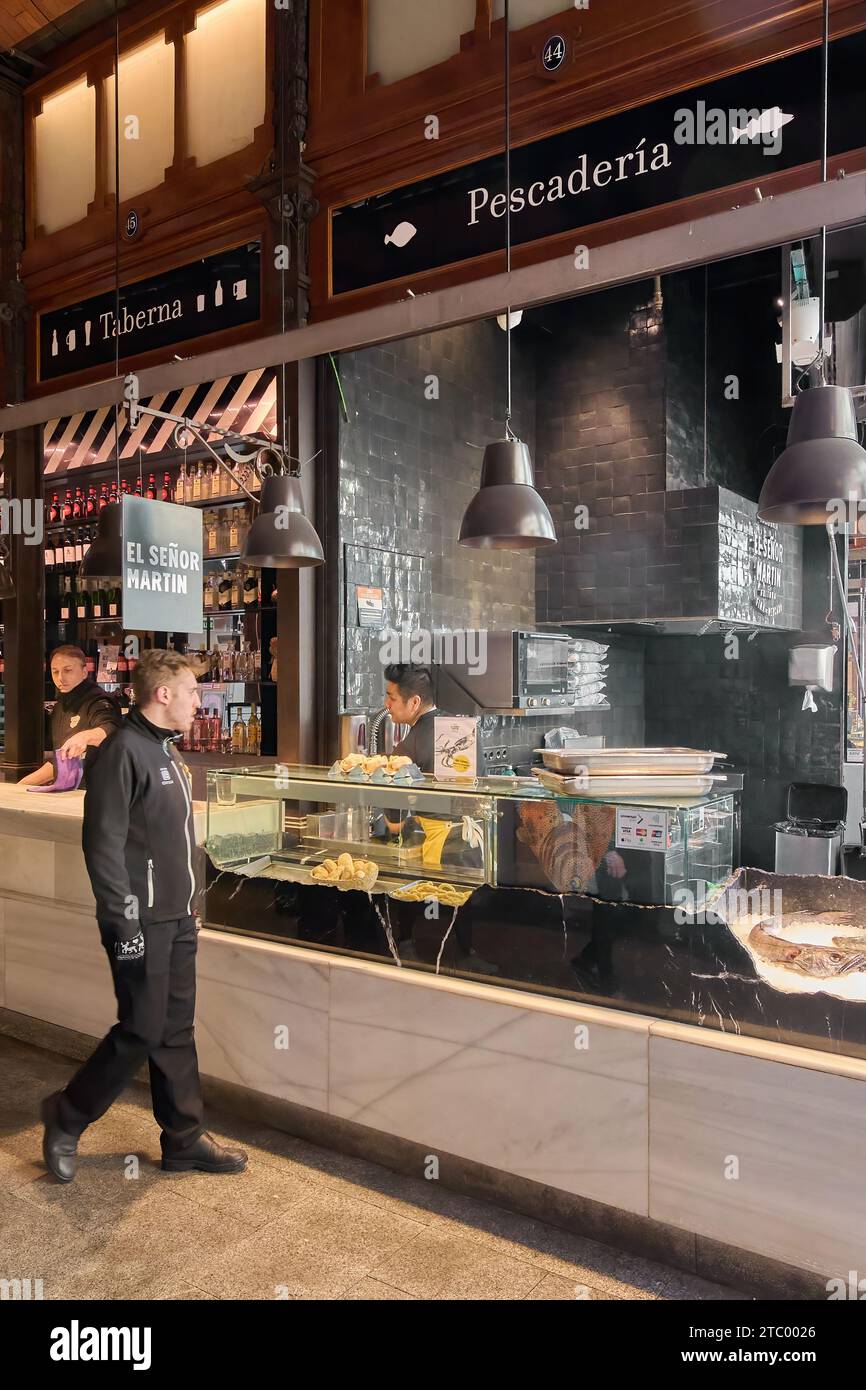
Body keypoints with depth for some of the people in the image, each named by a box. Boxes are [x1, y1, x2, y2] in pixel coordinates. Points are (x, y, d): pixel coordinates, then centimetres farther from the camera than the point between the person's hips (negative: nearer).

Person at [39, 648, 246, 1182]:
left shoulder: (165, 751, 13)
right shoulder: (124, 752, -16)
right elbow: (103, 845, -19)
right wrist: (125, 926, -19)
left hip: (177, 919, 9)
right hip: (143, 922, -9)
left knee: (177, 1029, 13)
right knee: (142, 1032, 0)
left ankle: (185, 1140, 24)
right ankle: (67, 1117, 23)